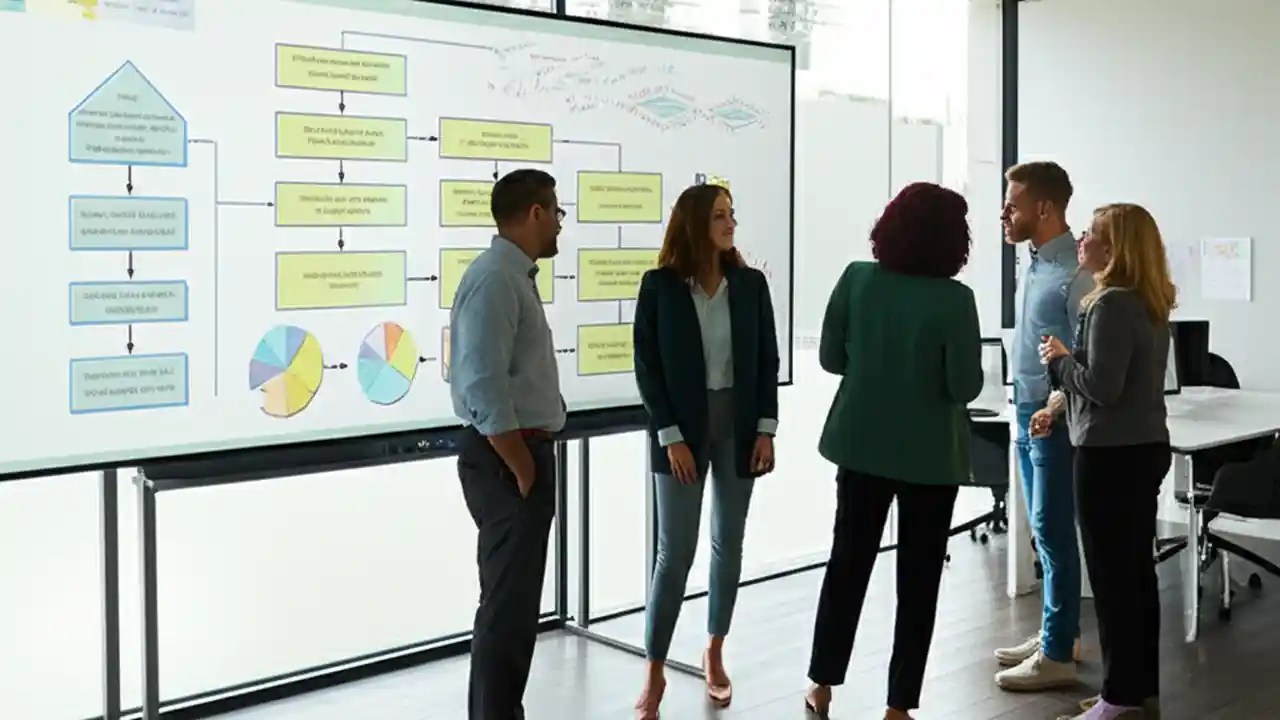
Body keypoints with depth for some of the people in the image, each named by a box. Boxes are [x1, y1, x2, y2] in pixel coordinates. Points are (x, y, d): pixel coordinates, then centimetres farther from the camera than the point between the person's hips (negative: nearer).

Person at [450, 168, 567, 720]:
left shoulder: (517, 276, 14)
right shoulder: (494, 279, -18)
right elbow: (483, 388, -24)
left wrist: (531, 461, 13)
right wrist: (522, 468, -18)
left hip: (524, 452, 11)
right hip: (506, 459, -11)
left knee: (515, 603, 18)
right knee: (508, 606, -6)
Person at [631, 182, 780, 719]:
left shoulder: (750, 283, 2)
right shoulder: (660, 285, -6)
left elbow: (767, 360, 5)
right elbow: (647, 366, -7)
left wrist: (766, 428, -3)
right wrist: (671, 436, -12)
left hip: (738, 425, 3)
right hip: (682, 429, -3)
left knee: (729, 545, 11)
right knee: (675, 551, -3)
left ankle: (714, 654, 27)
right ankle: (655, 671, 8)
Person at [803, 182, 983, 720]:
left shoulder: (856, 278, -6)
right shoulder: (953, 299, -17)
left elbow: (830, 358, 0)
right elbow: (965, 386, -15)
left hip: (861, 444, 4)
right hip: (928, 454, -3)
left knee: (847, 563, 17)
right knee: (917, 578, 9)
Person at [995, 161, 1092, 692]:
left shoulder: (1077, 271, -18)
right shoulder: (1036, 263, 11)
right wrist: (1028, 409, 17)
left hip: (1055, 418, -9)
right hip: (1028, 412, 9)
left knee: (1053, 533, -3)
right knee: (1044, 531, 16)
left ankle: (1057, 655, 6)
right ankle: (1058, 632, 28)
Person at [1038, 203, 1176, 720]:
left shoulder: (1112, 303, -18)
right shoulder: (1150, 304, 12)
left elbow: (1103, 387, -23)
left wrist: (1060, 357, -6)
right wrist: (1061, 410, 21)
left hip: (1113, 455, -9)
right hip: (1145, 447, 9)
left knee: (1111, 576, -1)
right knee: (1136, 572, 14)